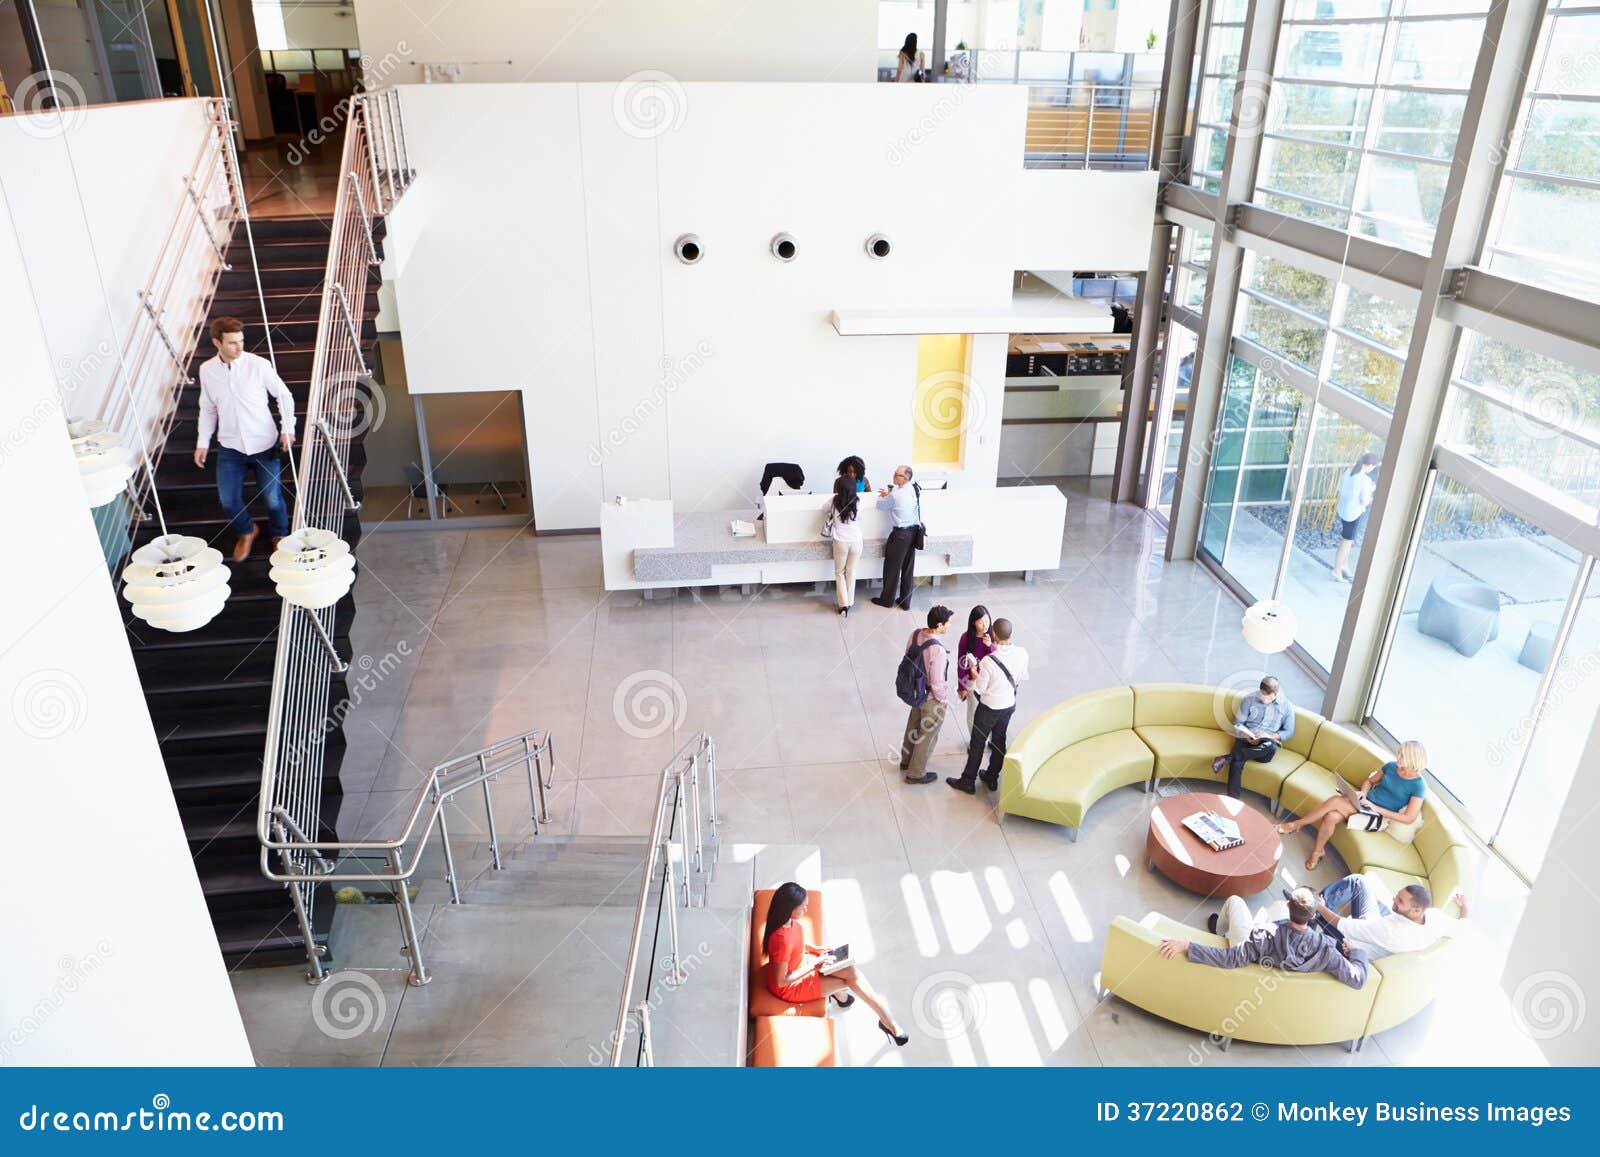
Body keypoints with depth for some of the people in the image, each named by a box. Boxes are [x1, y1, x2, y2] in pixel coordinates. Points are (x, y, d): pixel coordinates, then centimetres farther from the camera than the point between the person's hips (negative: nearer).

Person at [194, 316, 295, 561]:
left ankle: (280, 536, 29)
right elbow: (207, 409, 10)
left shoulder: (259, 365, -12)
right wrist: (202, 442, 6)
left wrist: (287, 428, -8)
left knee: (272, 499, 0)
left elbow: (284, 395, 0)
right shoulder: (207, 370, -2)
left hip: (264, 444, -2)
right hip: (229, 447, 2)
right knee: (228, 501, 1)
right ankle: (246, 531, 32)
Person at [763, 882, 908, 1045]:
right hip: (790, 987, -8)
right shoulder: (781, 939, -39)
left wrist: (814, 948, -1)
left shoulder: (788, 920, -13)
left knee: (851, 971, -6)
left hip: (801, 964, 8)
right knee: (851, 979, -3)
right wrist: (814, 965, -25)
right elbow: (781, 981, -29)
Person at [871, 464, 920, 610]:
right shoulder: (915, 490, 1)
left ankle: (887, 599, 21)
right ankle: (905, 601, 20)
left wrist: (882, 496, 16)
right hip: (914, 532, 7)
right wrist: (889, 492, 13)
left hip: (900, 534, -7)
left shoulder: (896, 495, -19)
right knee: (908, 568, 13)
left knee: (892, 567, 8)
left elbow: (881, 505, -3)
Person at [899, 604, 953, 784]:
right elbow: (937, 682, -28)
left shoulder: (915, 634, -13)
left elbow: (907, 661, 1)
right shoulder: (938, 650, -36)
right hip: (932, 699, -7)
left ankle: (906, 760, 50)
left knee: (913, 727, 28)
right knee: (927, 735, 14)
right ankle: (916, 773, 31)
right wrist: (943, 700, -9)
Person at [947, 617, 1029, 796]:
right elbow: (1023, 677, 1)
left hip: (989, 707, -5)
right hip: (1009, 705, 5)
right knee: (999, 741, 22)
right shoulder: (1022, 654, -17)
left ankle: (968, 782, 26)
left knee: (977, 744, 12)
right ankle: (992, 778, 38)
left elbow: (979, 689, -18)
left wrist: (974, 674, -2)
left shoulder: (988, 661, -32)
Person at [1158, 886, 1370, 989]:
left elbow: (1230, 958, -46)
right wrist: (1357, 952, -12)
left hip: (1250, 944, -3)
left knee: (1234, 900, 18)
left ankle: (1219, 931, 51)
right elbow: (1358, 979, -32)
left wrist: (1186, 946, -46)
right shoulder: (1323, 948, -39)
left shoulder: (1268, 938, -45)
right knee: (1275, 907, 28)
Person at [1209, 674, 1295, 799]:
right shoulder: (1249, 699, 0)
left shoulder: (1287, 705, 2)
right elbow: (1238, 723, 3)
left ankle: (1227, 757, -30)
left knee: (1271, 748, -39)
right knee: (1237, 763, -35)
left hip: (1266, 742, 1)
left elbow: (1289, 732, 5)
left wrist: (1270, 736, -14)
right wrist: (1246, 735, -19)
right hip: (1245, 738, -1)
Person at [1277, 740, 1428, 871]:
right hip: (1365, 803, 5)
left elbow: (1409, 818, -12)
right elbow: (1369, 781, 18)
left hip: (1380, 817, -5)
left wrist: (1377, 808, -15)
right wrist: (1362, 792, -4)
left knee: (1335, 801, -26)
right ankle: (1317, 852, -9)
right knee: (1331, 817, -27)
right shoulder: (1391, 766, 4)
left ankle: (1296, 824, -12)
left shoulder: (1418, 785, -12)